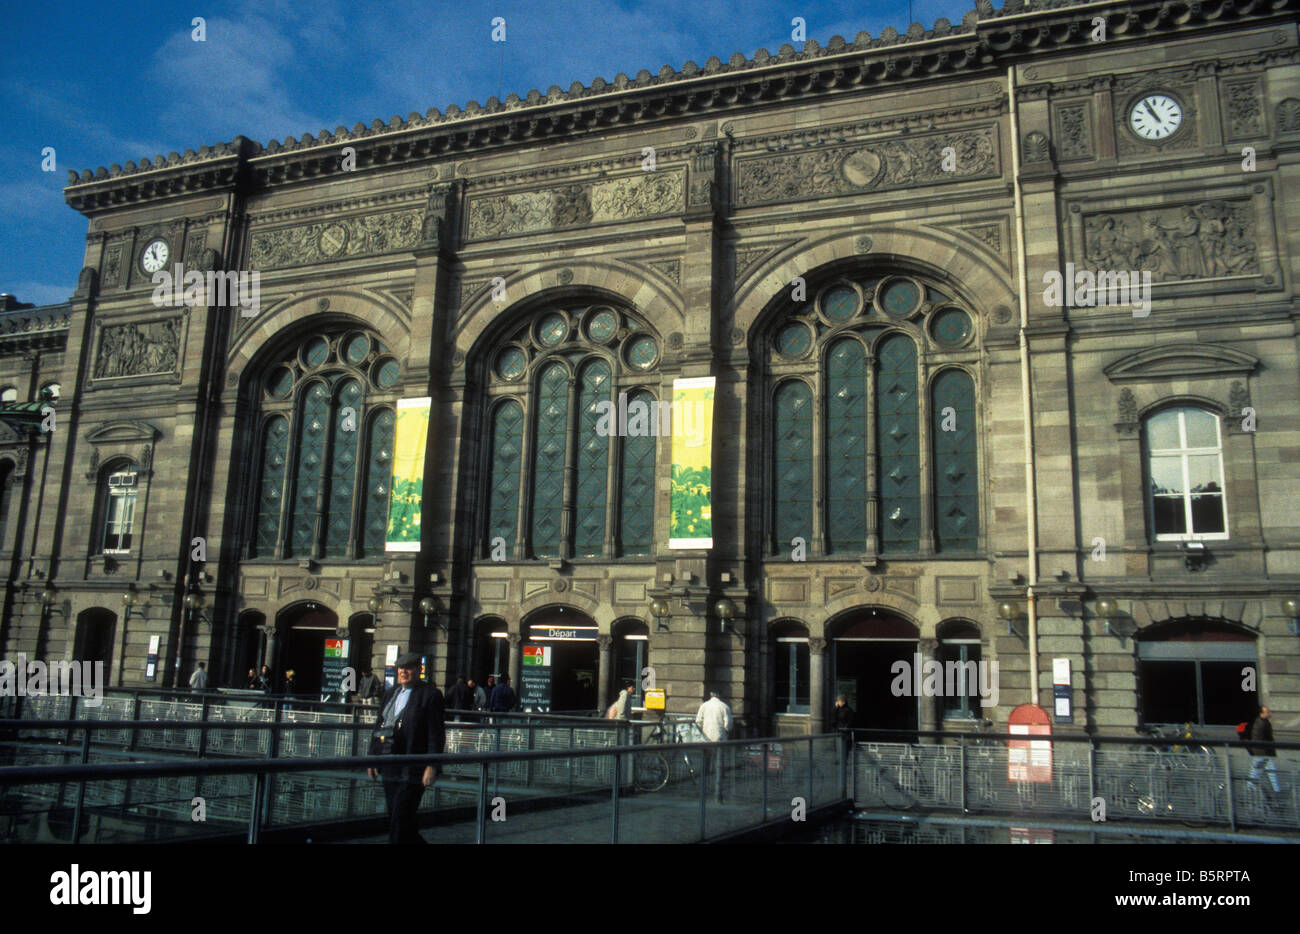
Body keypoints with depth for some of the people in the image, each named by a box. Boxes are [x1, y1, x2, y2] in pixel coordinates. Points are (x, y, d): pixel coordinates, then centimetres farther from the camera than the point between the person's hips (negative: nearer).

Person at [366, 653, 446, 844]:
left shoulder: (430, 695, -7)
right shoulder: (390, 693, 15)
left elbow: (437, 734, -11)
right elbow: (379, 726, 18)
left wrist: (432, 766, -16)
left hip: (413, 770, -7)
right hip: (390, 769, 7)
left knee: (400, 822, -7)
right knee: (395, 819, 13)